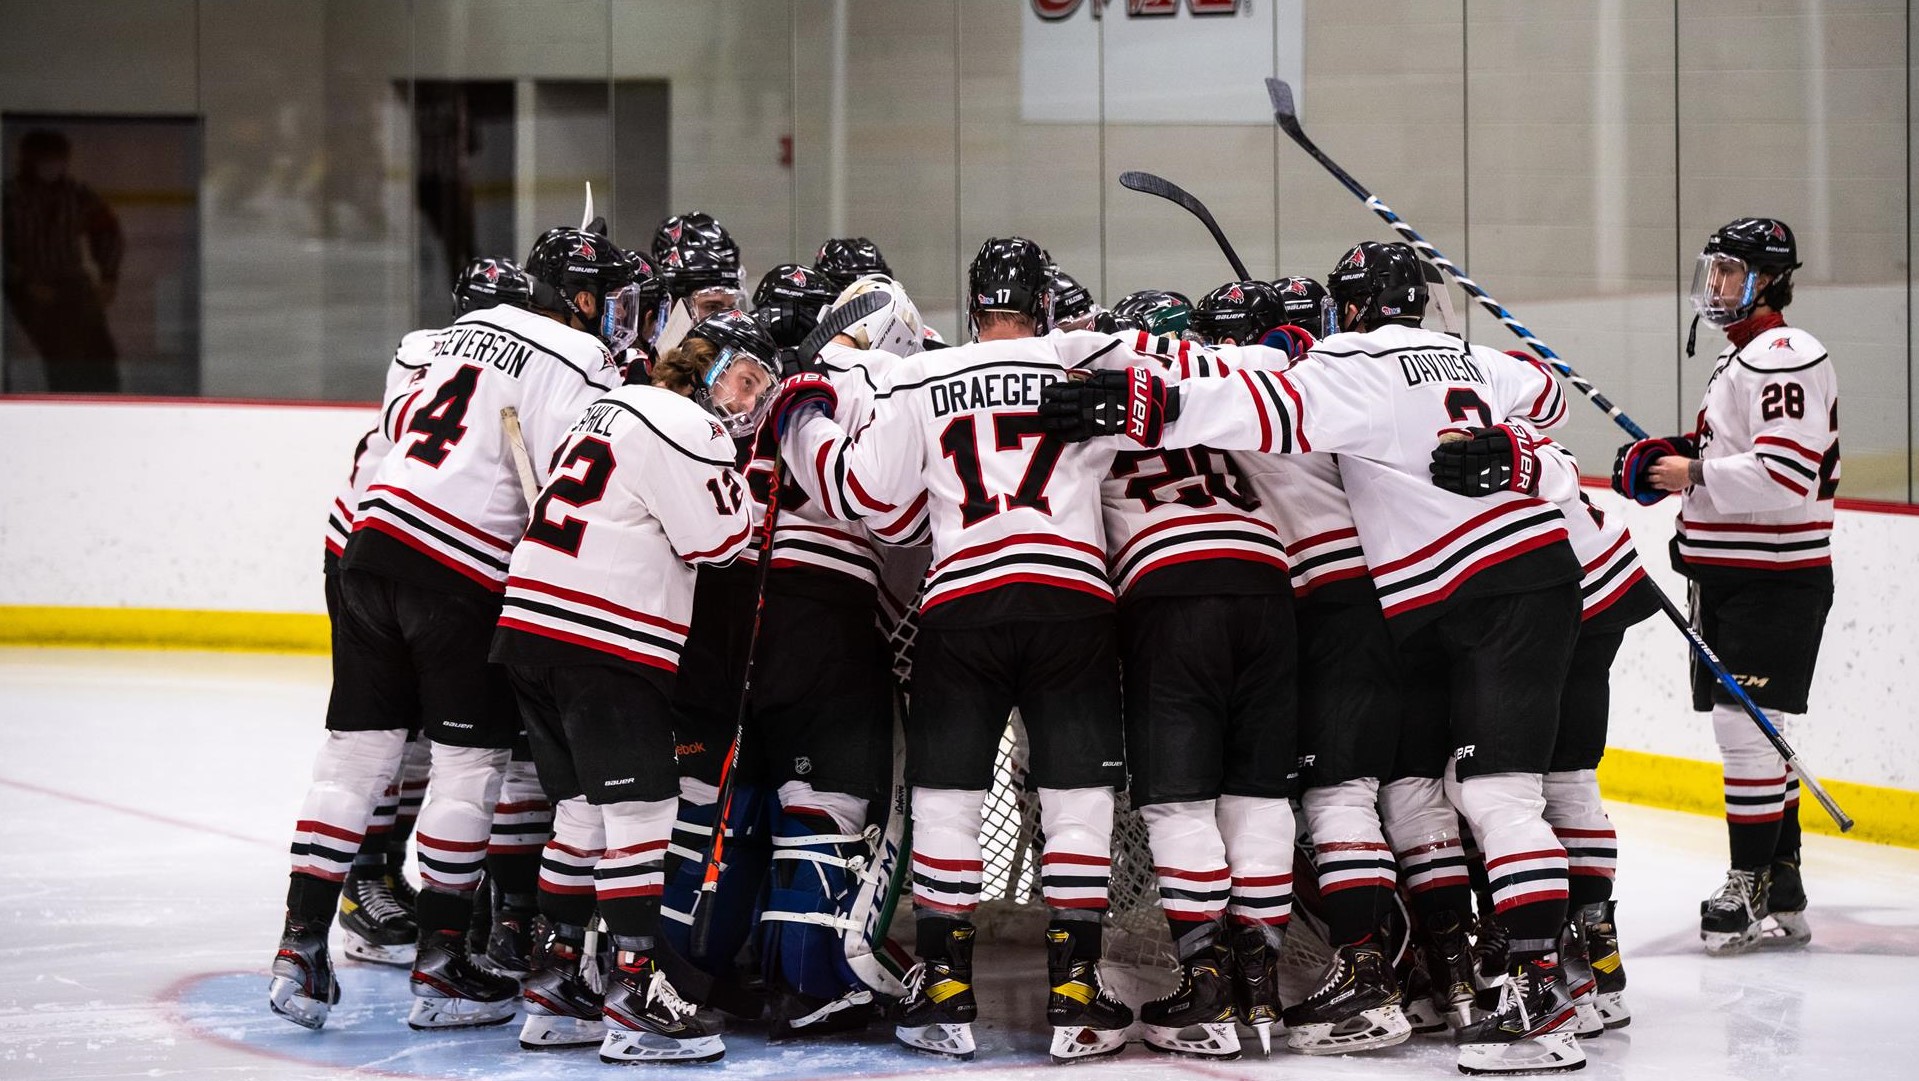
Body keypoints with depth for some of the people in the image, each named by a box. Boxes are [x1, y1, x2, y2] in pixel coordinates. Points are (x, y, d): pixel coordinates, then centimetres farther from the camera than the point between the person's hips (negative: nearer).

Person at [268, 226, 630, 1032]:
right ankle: (439, 965, 4)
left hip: (378, 536, 7)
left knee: (357, 749, 8)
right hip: (465, 576, -7)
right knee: (470, 760, 3)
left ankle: (301, 947, 6)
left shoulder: (471, 326, 18)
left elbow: (401, 416, 22)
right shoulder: (577, 366, -6)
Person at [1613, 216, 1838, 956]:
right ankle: (1781, 893, 17)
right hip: (1729, 574, 11)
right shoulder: (1738, 358, 19)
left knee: (1747, 727, -11)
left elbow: (1786, 475, -25)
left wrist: (1697, 473, -16)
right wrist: (1674, 461, 12)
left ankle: (1753, 887, -6)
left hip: (1775, 580, -11)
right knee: (1751, 729, 11)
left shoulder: (1784, 356, -15)